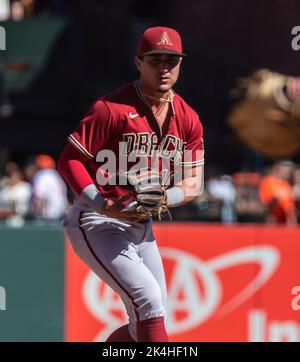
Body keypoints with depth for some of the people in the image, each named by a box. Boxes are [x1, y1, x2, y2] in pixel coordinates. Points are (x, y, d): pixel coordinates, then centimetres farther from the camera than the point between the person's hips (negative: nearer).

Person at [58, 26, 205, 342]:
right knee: (148, 298, -22)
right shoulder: (112, 109, -15)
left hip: (141, 227, 7)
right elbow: (69, 159, -14)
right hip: (96, 223, -7)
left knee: (149, 322, 9)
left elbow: (194, 183, 5)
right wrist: (104, 205, -26)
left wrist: (162, 199, -17)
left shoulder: (188, 119, 4)